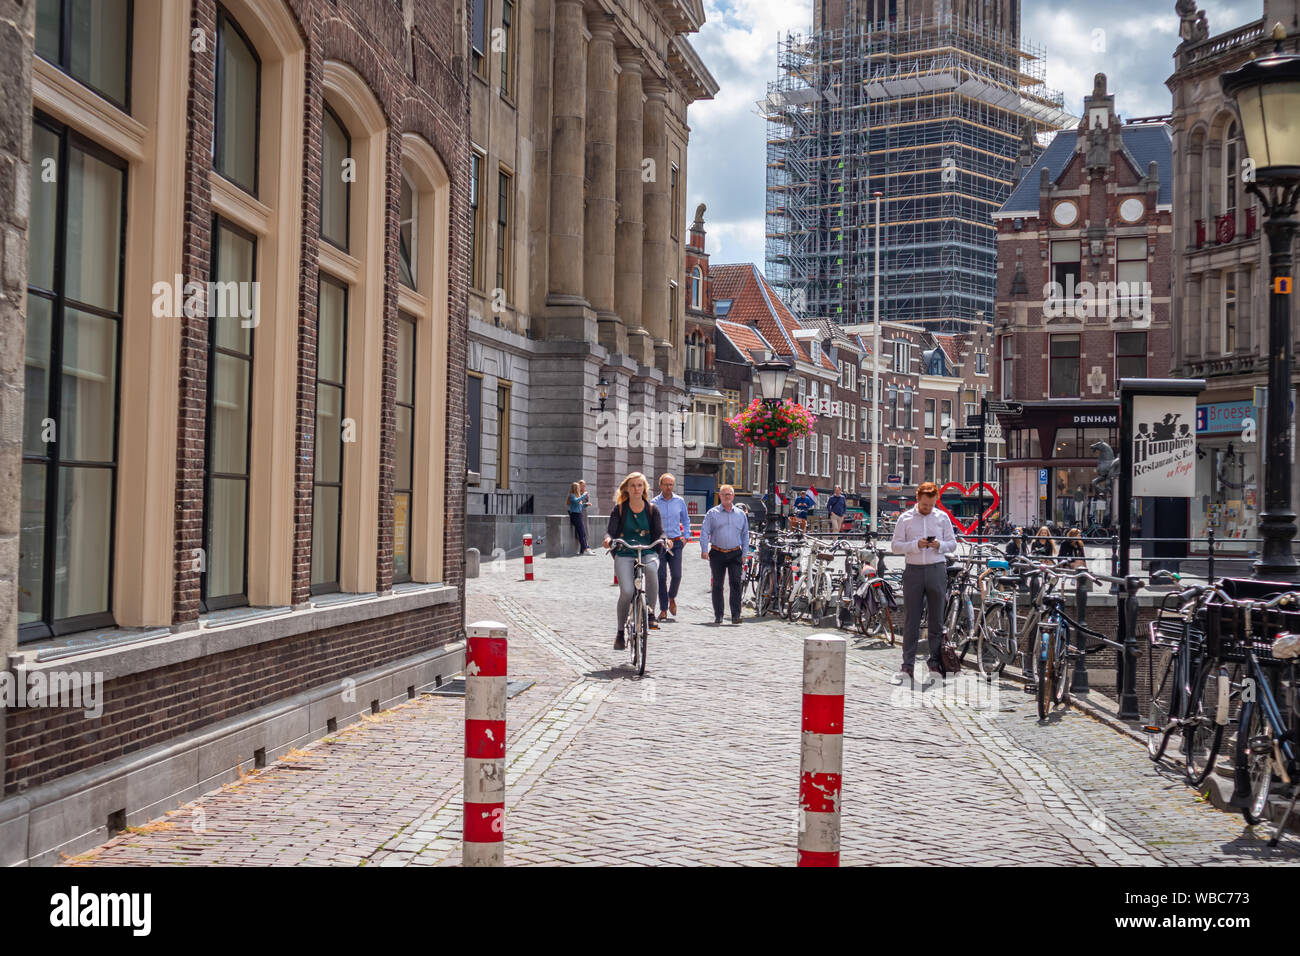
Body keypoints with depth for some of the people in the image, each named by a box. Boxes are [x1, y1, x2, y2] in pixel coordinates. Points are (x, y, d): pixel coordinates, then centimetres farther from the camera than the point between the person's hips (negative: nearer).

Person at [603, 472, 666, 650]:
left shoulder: (652, 509, 9)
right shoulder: (619, 509, 6)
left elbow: (659, 532, 3)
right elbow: (610, 530, -1)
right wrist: (608, 539, -25)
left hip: (647, 553, 1)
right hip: (624, 555, -1)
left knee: (652, 568, -36)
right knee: (627, 591, -20)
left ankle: (650, 610, -21)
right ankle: (620, 632, -1)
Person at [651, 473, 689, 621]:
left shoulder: (680, 501, 7)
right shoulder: (654, 503, 1)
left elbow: (685, 520, 19)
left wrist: (686, 536, 11)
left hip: (676, 543, 1)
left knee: (677, 575, -8)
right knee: (661, 577, -4)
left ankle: (672, 598, 22)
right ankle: (663, 609, 4)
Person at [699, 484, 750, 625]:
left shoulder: (740, 514, 12)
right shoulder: (712, 513, 6)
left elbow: (745, 534, 16)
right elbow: (704, 532, 2)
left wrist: (744, 554, 9)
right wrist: (704, 550, -10)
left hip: (735, 554, 1)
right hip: (717, 554, -1)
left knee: (735, 583, -10)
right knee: (717, 585, 3)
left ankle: (736, 615, -10)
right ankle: (718, 616, 9)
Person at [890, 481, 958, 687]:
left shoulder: (943, 517, 9)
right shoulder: (905, 518, 6)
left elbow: (953, 544, 11)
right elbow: (895, 546, 2)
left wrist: (940, 545, -10)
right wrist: (915, 545, -14)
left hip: (937, 570, 1)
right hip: (914, 570, -1)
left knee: (937, 618, 4)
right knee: (911, 619, 0)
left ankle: (936, 663, 10)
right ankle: (908, 666, 3)